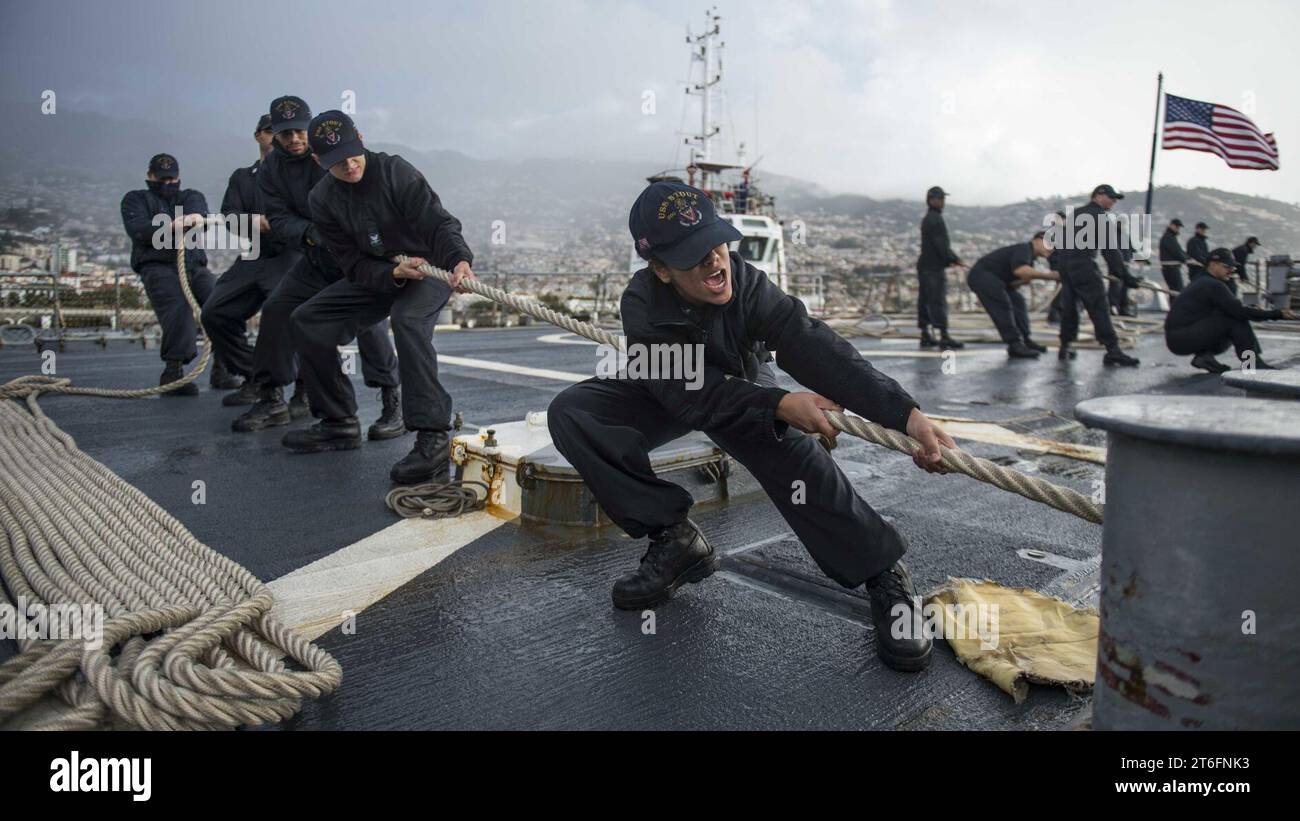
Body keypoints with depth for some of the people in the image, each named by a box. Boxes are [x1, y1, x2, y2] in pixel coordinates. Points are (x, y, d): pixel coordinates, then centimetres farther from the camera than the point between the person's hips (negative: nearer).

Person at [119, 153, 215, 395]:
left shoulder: (191, 196, 26)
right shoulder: (135, 199, 18)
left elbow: (198, 211, -1)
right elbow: (137, 230, -4)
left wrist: (196, 217, -27)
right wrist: (171, 226, -21)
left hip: (195, 267, 3)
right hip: (159, 267, -3)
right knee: (178, 312, -30)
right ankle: (173, 372, -28)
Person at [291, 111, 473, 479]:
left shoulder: (394, 170, -17)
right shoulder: (322, 199, -4)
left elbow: (438, 222, -27)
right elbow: (353, 265, -10)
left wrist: (460, 259, -49)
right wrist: (393, 274, -31)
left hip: (428, 268, -6)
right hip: (375, 277, 6)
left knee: (408, 320, -37)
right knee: (307, 320, -3)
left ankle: (433, 438, -39)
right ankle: (339, 423, 9)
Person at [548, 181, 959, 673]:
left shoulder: (748, 286, -28)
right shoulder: (643, 303, -29)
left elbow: (817, 351, -39)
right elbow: (689, 395, -33)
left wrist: (907, 415, -51)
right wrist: (779, 404, -43)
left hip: (743, 391, 0)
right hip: (669, 398, 1)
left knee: (794, 452, -32)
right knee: (571, 412, -24)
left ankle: (884, 575, -16)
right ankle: (675, 540, -18)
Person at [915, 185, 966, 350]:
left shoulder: (928, 219, 18)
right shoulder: (935, 219, -13)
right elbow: (941, 245, -19)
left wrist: (953, 258, 14)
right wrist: (955, 260, -13)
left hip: (925, 266, 10)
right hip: (934, 268, -10)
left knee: (925, 302, 8)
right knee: (938, 302, -10)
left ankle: (925, 336, 12)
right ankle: (944, 338, -12)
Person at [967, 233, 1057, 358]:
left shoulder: (1029, 258, 14)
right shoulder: (1024, 249, -17)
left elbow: (1013, 284, 15)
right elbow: (1020, 270, -39)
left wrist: (1029, 277, -2)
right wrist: (1048, 276, -35)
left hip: (994, 279, 11)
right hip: (981, 275, -11)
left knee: (1018, 302, 8)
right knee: (1003, 306, -19)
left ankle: (1024, 340, 13)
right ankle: (1015, 345, -18)